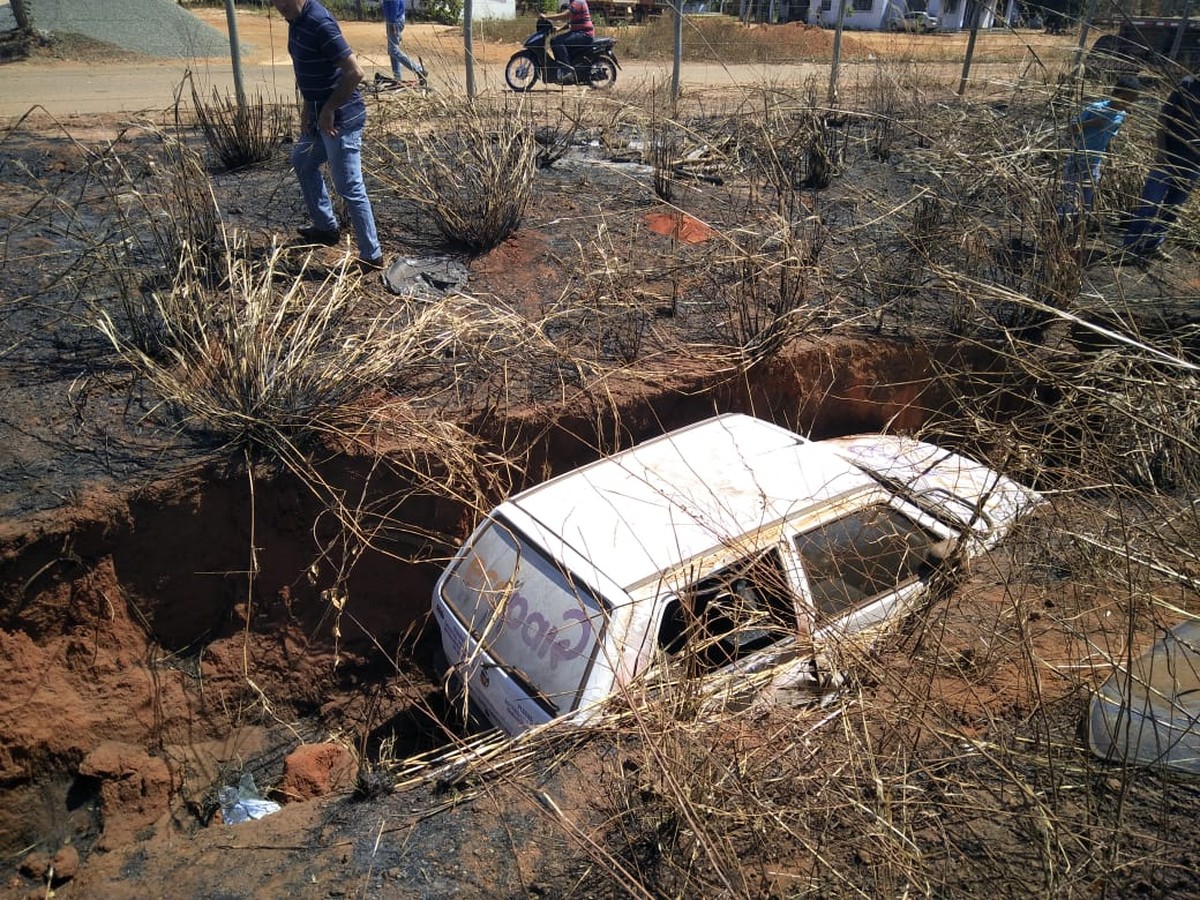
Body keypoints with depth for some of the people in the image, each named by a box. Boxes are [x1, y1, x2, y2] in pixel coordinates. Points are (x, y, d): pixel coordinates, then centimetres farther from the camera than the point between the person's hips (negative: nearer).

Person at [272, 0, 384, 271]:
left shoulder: (319, 23, -21)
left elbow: (355, 72, -26)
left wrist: (329, 109, -19)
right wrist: (308, 107, 11)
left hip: (341, 119, -10)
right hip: (320, 115, 10)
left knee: (350, 188, -6)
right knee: (302, 163, 26)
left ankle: (372, 256, 3)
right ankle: (326, 227, 39)